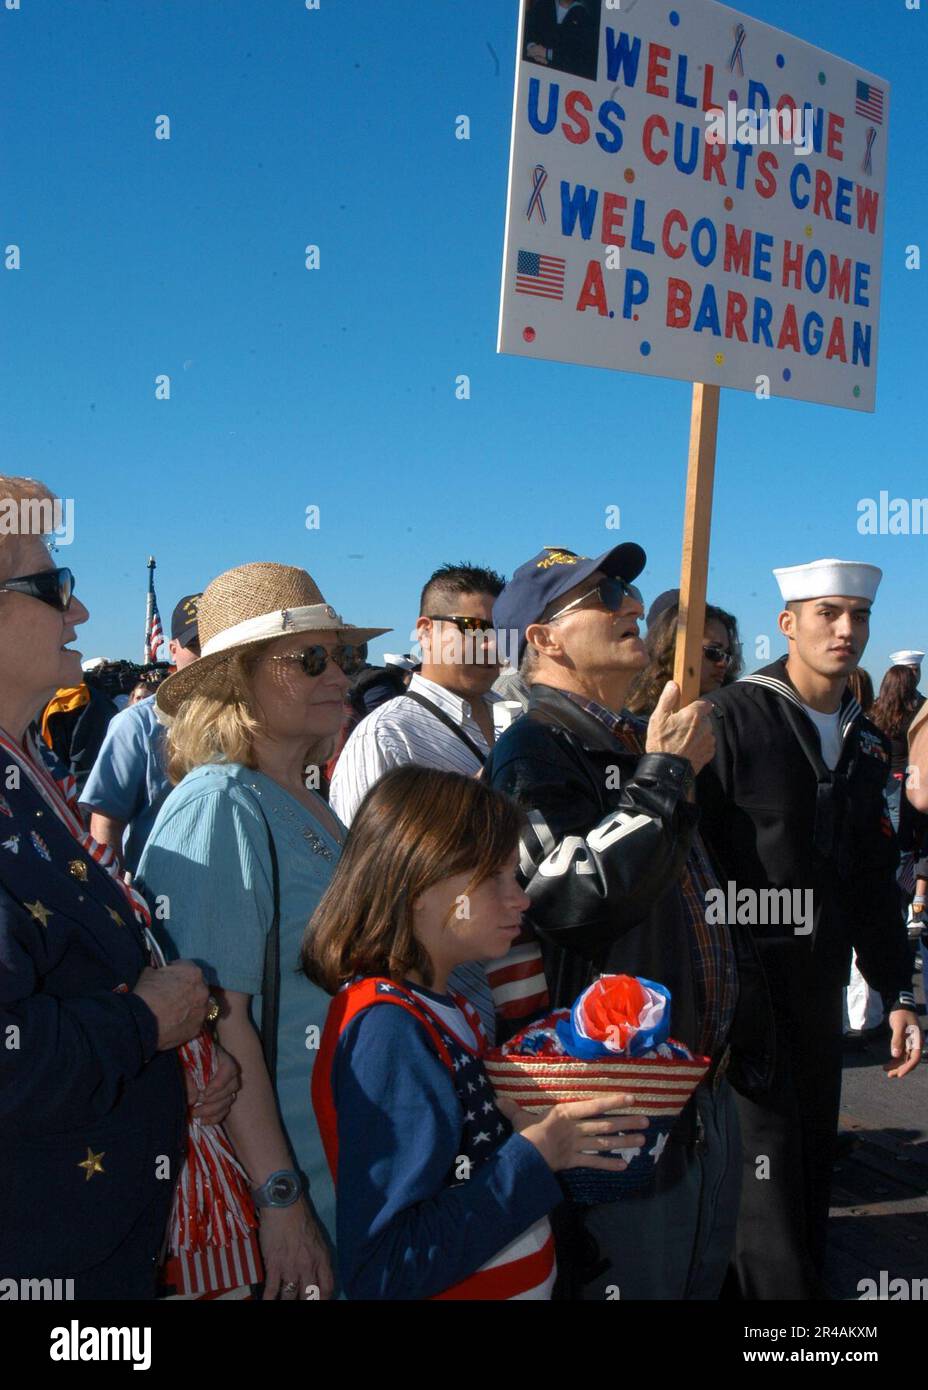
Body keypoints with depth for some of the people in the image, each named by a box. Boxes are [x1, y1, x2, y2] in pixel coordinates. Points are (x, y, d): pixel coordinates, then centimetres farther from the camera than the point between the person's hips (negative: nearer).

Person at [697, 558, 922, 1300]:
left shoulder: (865, 742, 11)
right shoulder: (732, 718, -11)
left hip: (821, 984, 7)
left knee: (814, 1152, 14)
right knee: (767, 1156, -3)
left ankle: (808, 1276, 29)